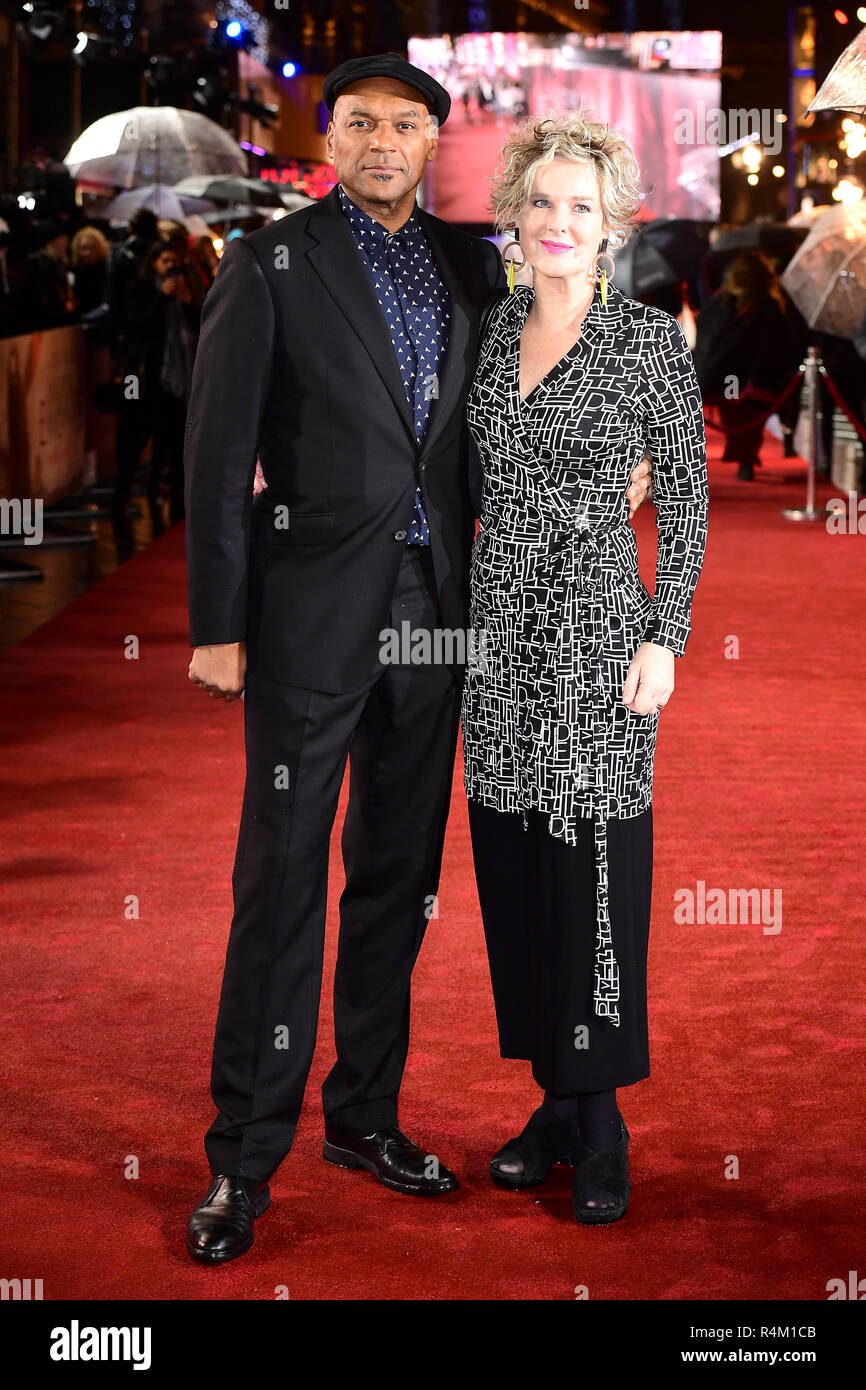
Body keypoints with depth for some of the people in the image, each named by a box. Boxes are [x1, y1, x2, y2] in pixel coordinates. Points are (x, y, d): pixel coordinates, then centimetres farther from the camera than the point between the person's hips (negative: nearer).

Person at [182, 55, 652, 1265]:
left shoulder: (472, 265, 10)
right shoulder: (272, 266, -4)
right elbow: (219, 454, -6)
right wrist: (216, 625, -10)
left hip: (433, 609, 5)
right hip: (311, 611, -5)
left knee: (398, 875, 12)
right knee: (282, 882, -2)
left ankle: (366, 1112, 26)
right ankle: (244, 1158, 7)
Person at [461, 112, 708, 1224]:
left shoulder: (651, 341, -3)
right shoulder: (487, 332, 9)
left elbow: (685, 502, -2)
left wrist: (664, 637, -9)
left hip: (596, 632, -5)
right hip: (500, 632, 5)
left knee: (594, 871, -3)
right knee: (512, 867, 8)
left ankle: (599, 1124, 9)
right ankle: (556, 1099, 21)